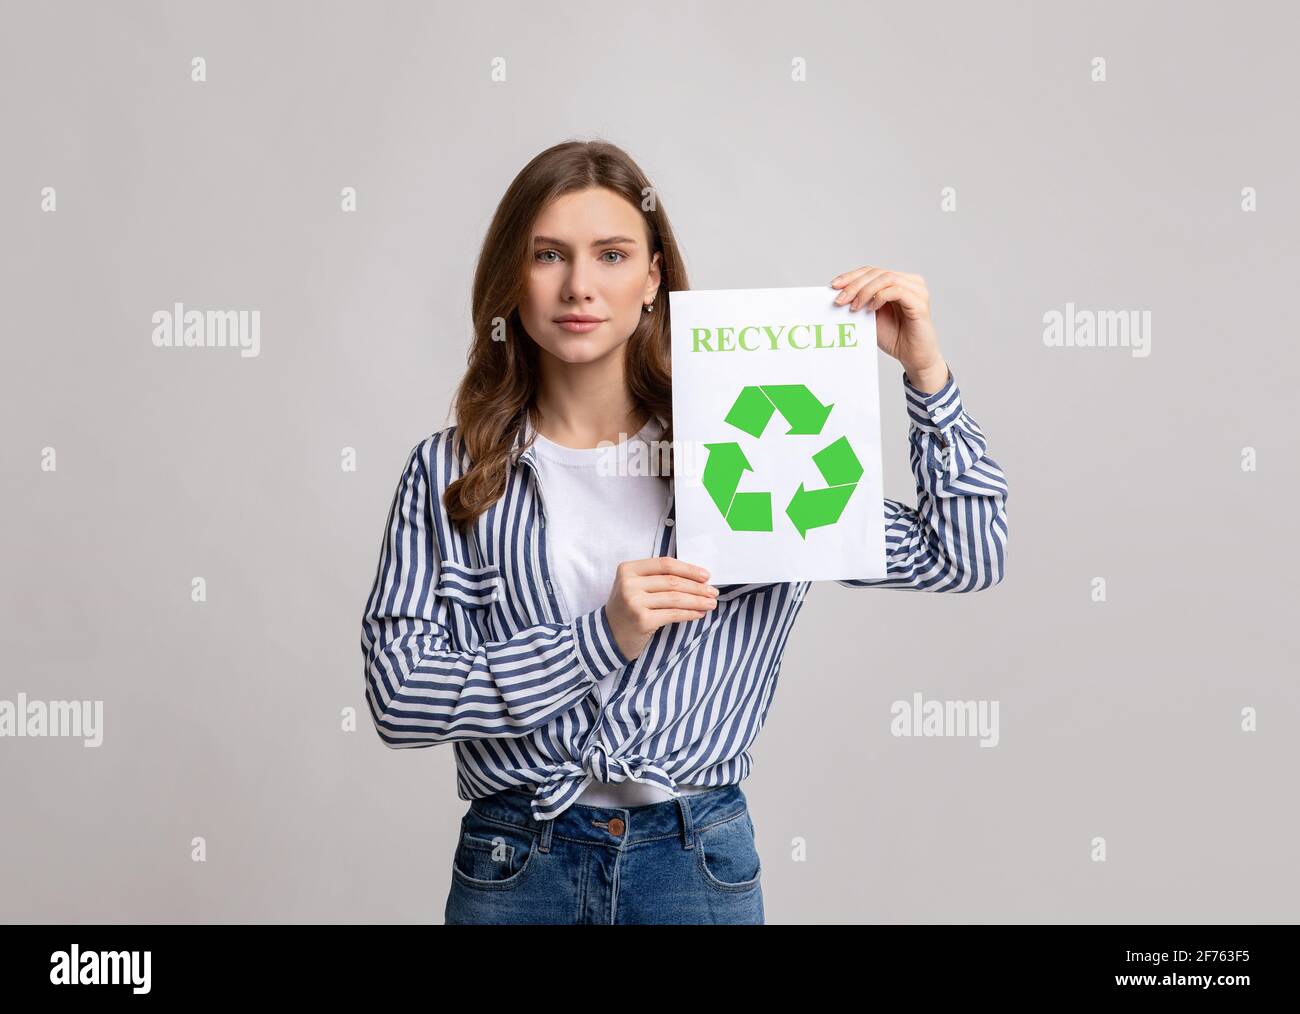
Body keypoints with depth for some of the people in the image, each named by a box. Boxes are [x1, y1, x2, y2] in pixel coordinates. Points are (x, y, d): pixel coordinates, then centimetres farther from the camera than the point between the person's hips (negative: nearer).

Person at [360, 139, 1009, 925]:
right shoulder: (448, 472, -3)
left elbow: (966, 558, 1)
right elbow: (397, 696, -10)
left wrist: (927, 372, -7)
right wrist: (603, 638, -19)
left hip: (697, 860, 1)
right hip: (514, 863, -1)